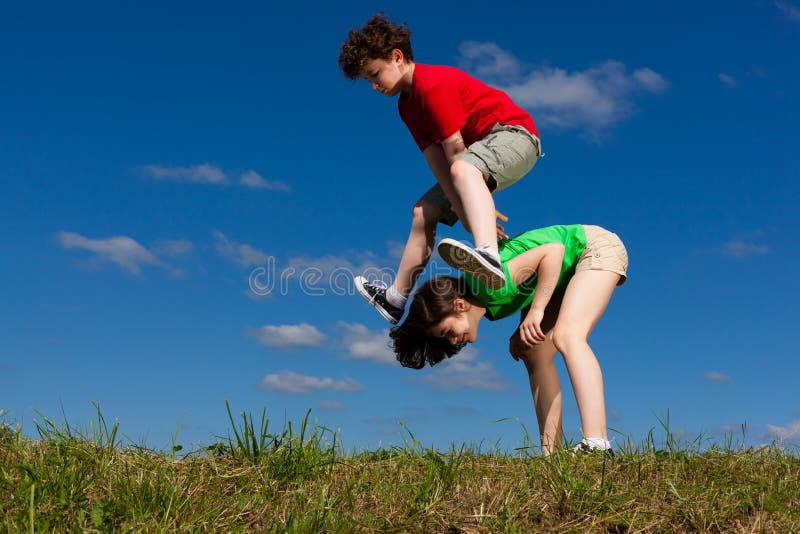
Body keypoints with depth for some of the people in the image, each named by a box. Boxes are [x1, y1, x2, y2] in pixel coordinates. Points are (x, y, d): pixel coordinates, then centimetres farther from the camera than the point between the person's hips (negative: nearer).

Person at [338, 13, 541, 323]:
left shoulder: (432, 84, -19)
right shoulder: (407, 105, 9)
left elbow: (455, 150, -22)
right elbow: (435, 160, -5)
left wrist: (464, 208, -18)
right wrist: (464, 208, -16)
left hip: (513, 132, -10)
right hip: (479, 153, 10)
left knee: (462, 169, -41)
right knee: (424, 211, 9)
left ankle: (489, 256, -66)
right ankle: (395, 298, 15)